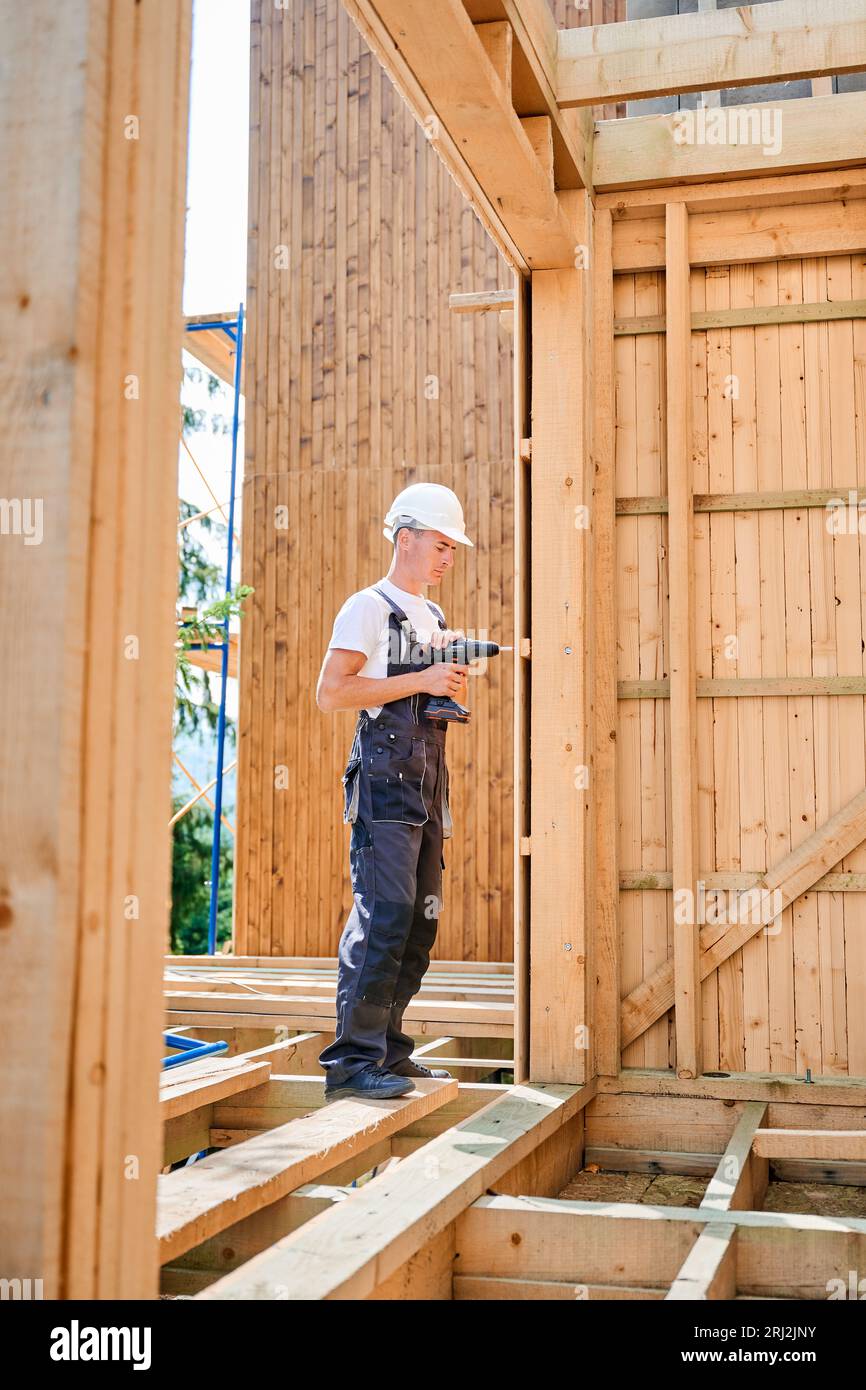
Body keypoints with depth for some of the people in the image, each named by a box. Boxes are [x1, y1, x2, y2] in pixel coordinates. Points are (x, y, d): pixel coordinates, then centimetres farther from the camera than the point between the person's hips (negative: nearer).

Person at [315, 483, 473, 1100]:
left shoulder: (436, 619, 22)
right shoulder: (369, 607, -2)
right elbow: (331, 691, -13)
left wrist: (457, 674, 5)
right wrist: (421, 681, -15)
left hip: (429, 781, 8)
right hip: (385, 776, -8)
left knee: (421, 917, 7)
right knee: (385, 914, -15)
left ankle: (389, 1049, 14)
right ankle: (353, 1058, -11)